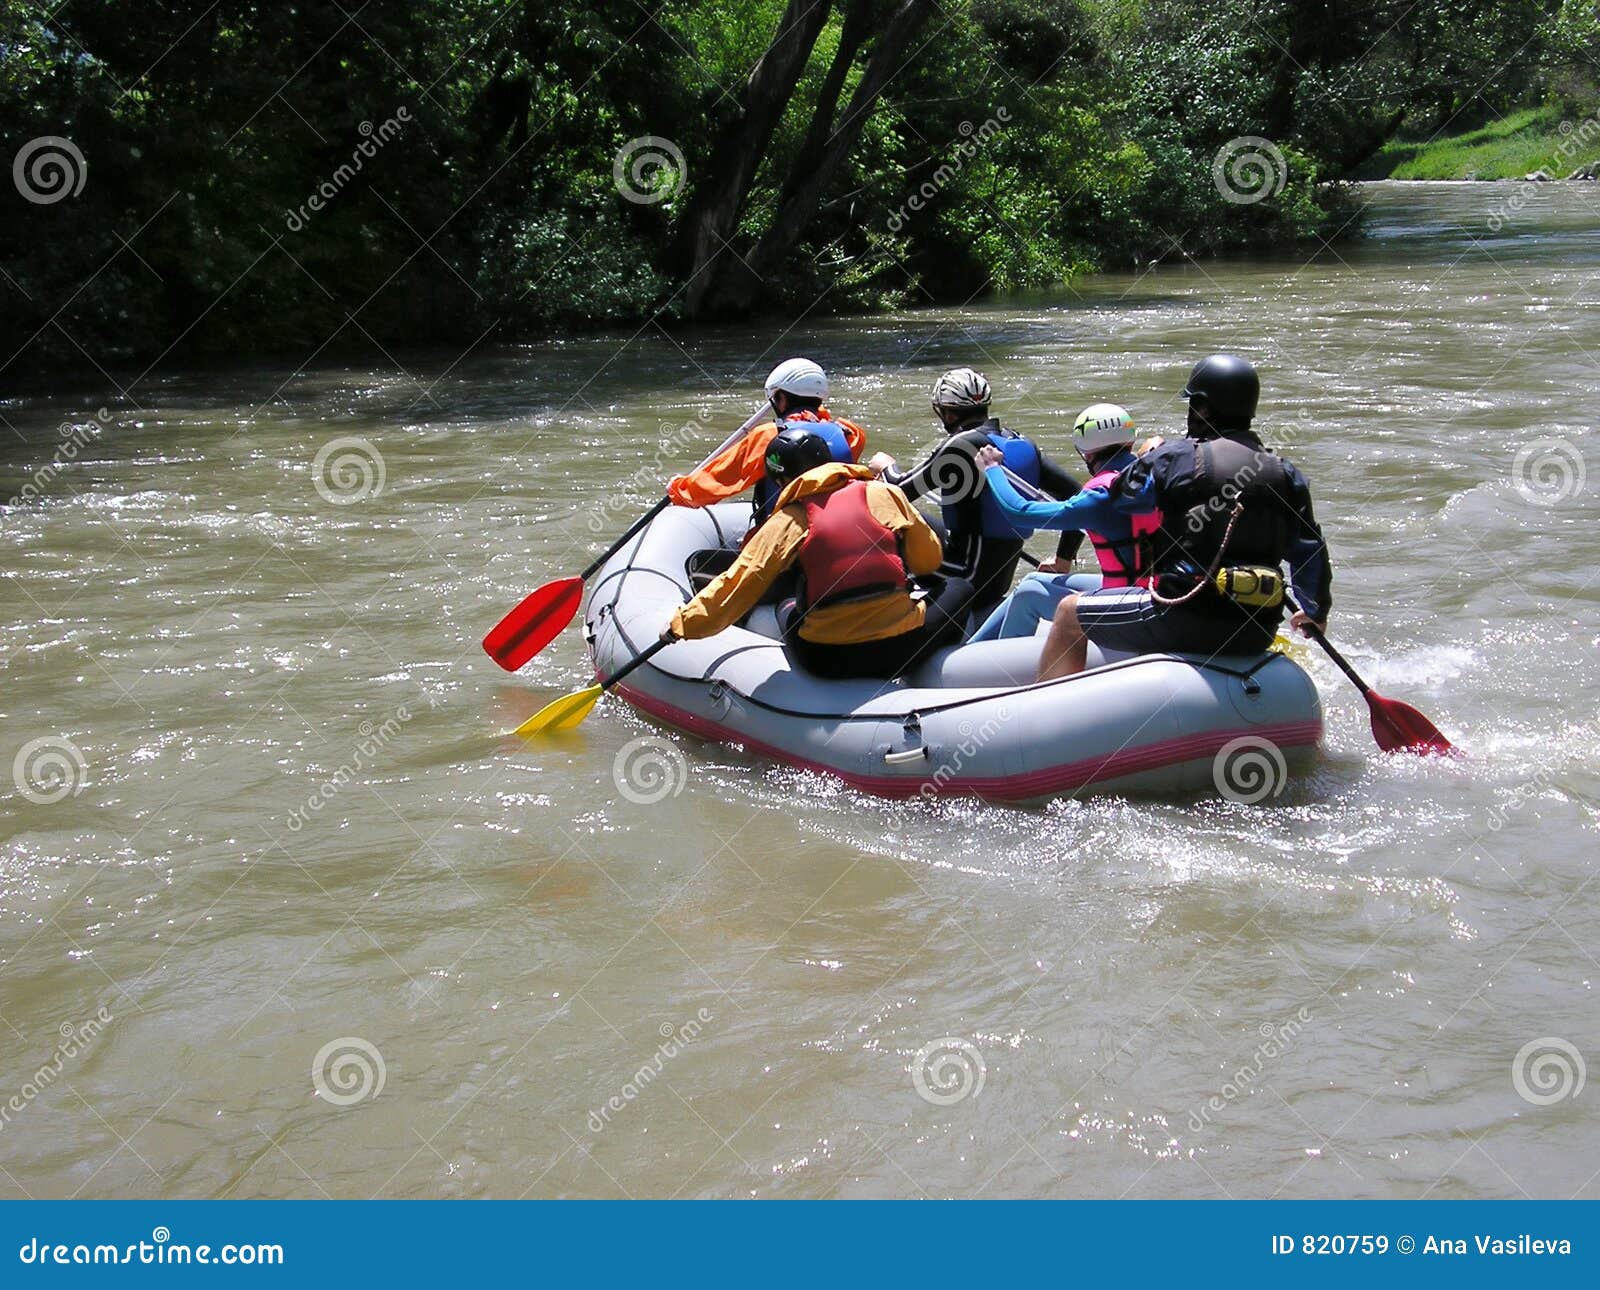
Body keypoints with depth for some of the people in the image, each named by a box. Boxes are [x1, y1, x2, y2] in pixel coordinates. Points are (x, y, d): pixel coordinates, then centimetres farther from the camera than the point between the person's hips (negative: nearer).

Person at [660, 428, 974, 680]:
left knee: (787, 610, 35)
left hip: (826, 660, 1)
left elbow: (739, 584, -2)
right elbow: (929, 559, 12)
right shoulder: (885, 494, 4)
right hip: (901, 649, -1)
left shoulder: (788, 521, 0)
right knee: (959, 588, 27)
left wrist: (683, 624, 9)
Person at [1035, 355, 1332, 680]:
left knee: (1071, 612, 10)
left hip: (1184, 621, -6)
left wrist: (1148, 457, 28)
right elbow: (1310, 553, 12)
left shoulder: (1176, 458, -7)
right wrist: (1317, 611, 30)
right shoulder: (1285, 474, 5)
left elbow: (1118, 497, 7)